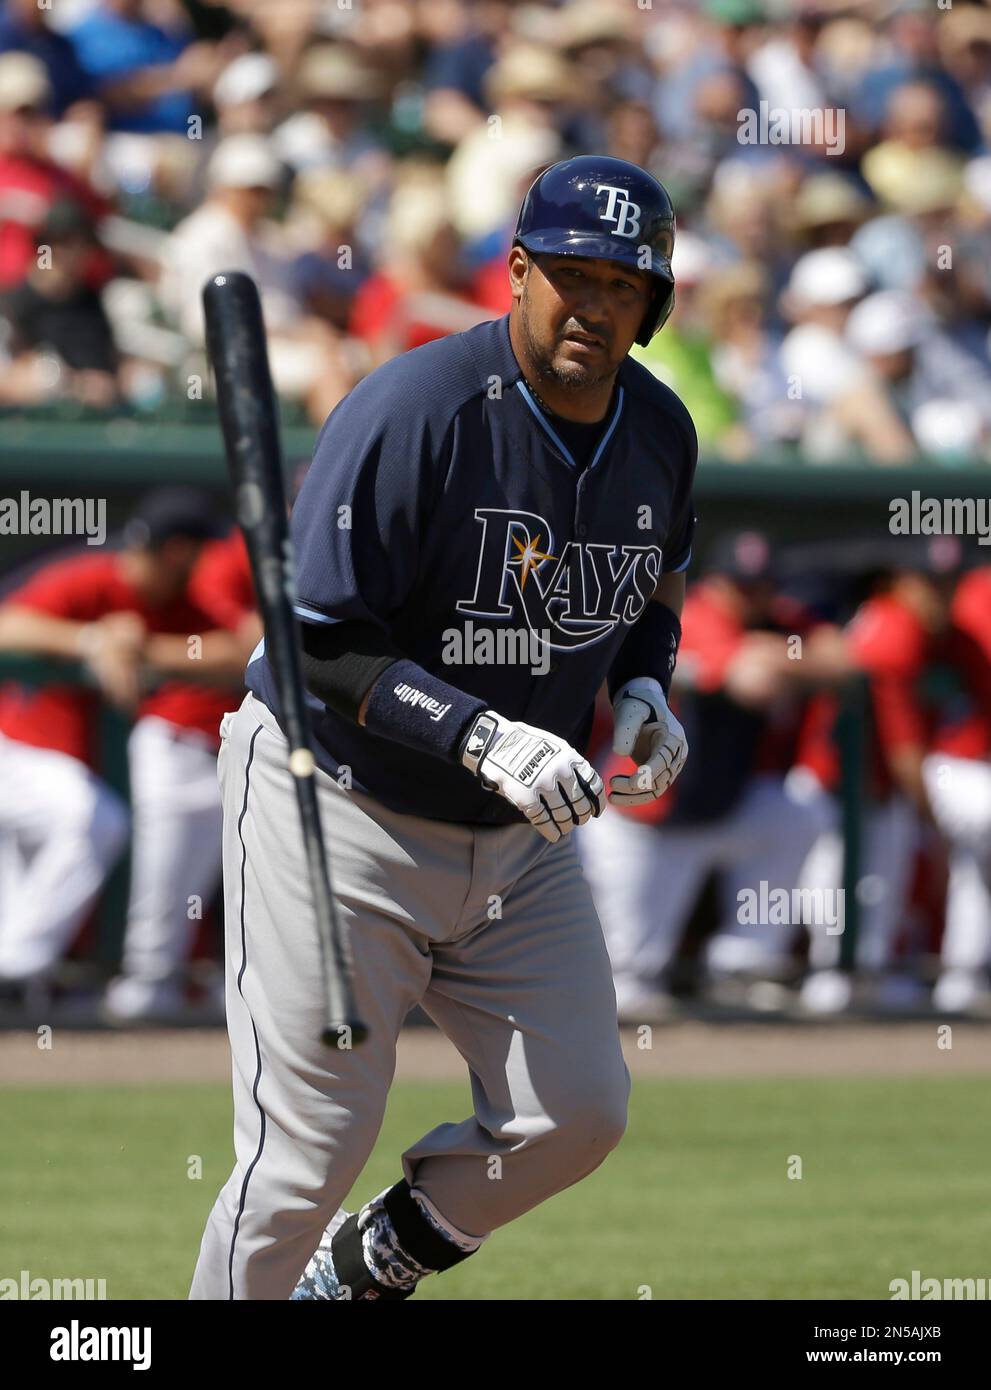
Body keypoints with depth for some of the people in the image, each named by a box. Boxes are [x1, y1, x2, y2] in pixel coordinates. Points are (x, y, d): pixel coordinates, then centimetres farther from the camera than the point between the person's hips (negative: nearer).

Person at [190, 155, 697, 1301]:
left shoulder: (660, 432, -1)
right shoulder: (416, 412, -23)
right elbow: (317, 644, -23)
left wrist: (642, 688, -2)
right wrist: (483, 736, -33)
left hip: (517, 837, 7)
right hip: (339, 808, -6)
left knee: (578, 1117, 3)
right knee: (305, 1157, -10)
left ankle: (366, 1269, 28)